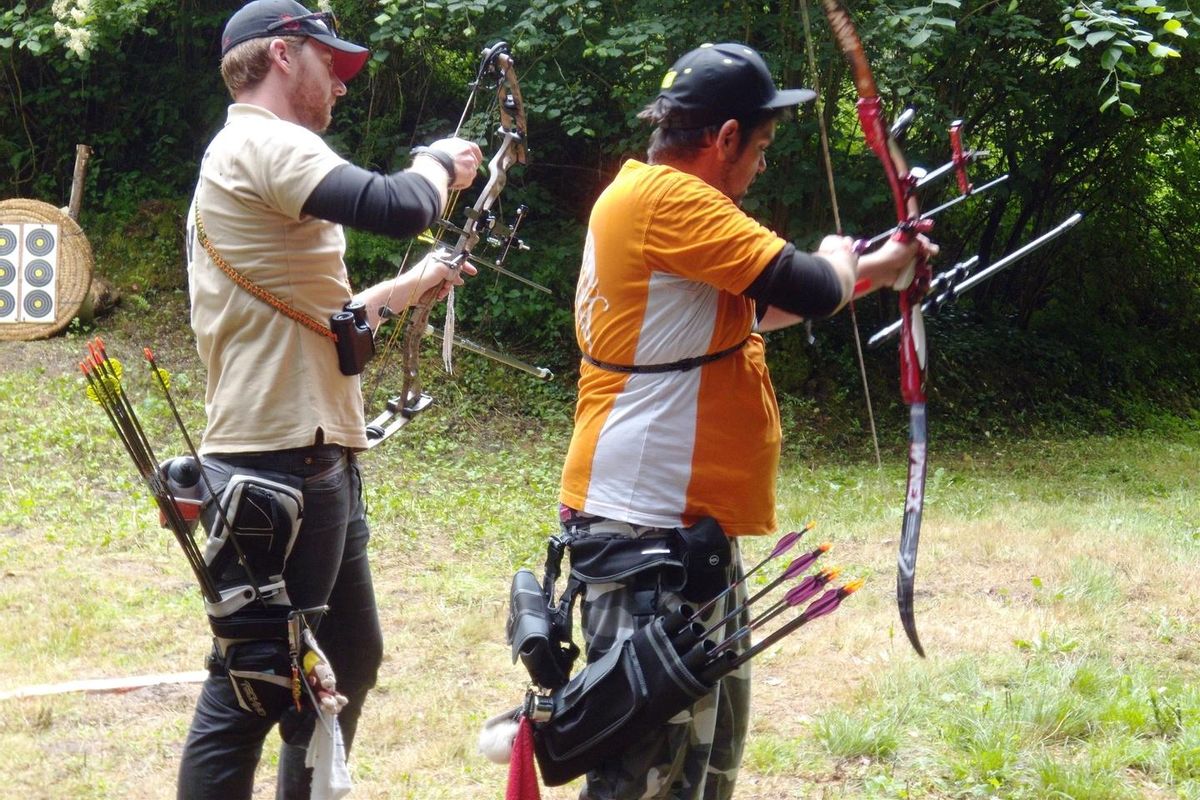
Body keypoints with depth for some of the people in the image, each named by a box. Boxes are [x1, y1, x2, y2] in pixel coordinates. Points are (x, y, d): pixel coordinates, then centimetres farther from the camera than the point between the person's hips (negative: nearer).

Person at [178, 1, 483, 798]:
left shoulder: (260, 157, 21)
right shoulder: (262, 144, -12)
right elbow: (396, 206, -24)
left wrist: (412, 286, 31)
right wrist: (442, 161, -5)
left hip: (312, 465, 11)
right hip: (279, 469, -11)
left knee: (350, 660, 18)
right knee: (251, 687, -7)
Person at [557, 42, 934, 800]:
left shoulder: (667, 202, 15)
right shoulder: (664, 197, -17)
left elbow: (755, 306, 28)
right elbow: (810, 291, -19)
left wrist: (877, 268, 33)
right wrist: (839, 257, 4)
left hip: (690, 520, 11)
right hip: (647, 525, -11)